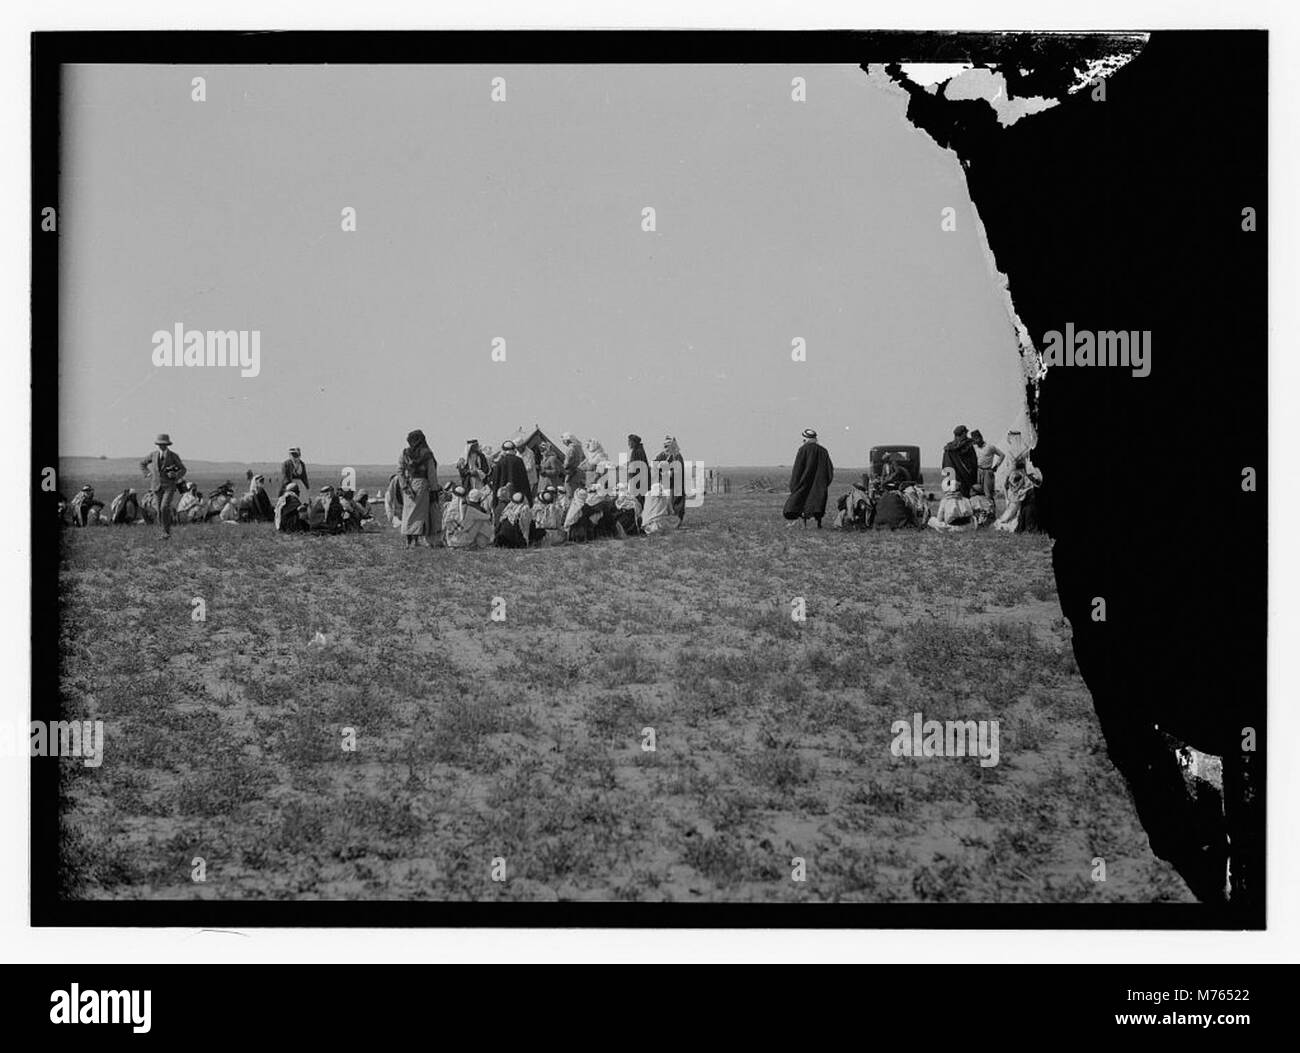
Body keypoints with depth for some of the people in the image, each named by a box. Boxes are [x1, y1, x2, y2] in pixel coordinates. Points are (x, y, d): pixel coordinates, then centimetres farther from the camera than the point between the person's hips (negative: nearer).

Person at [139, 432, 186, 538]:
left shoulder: (173, 456, -4)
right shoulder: (154, 455, 5)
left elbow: (183, 469, 4)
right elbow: (142, 464, 21)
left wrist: (175, 475, -16)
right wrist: (146, 474, 5)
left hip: (169, 486, -4)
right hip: (157, 487, 4)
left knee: (164, 508, -21)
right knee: (160, 511, 0)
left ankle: (166, 531, -11)